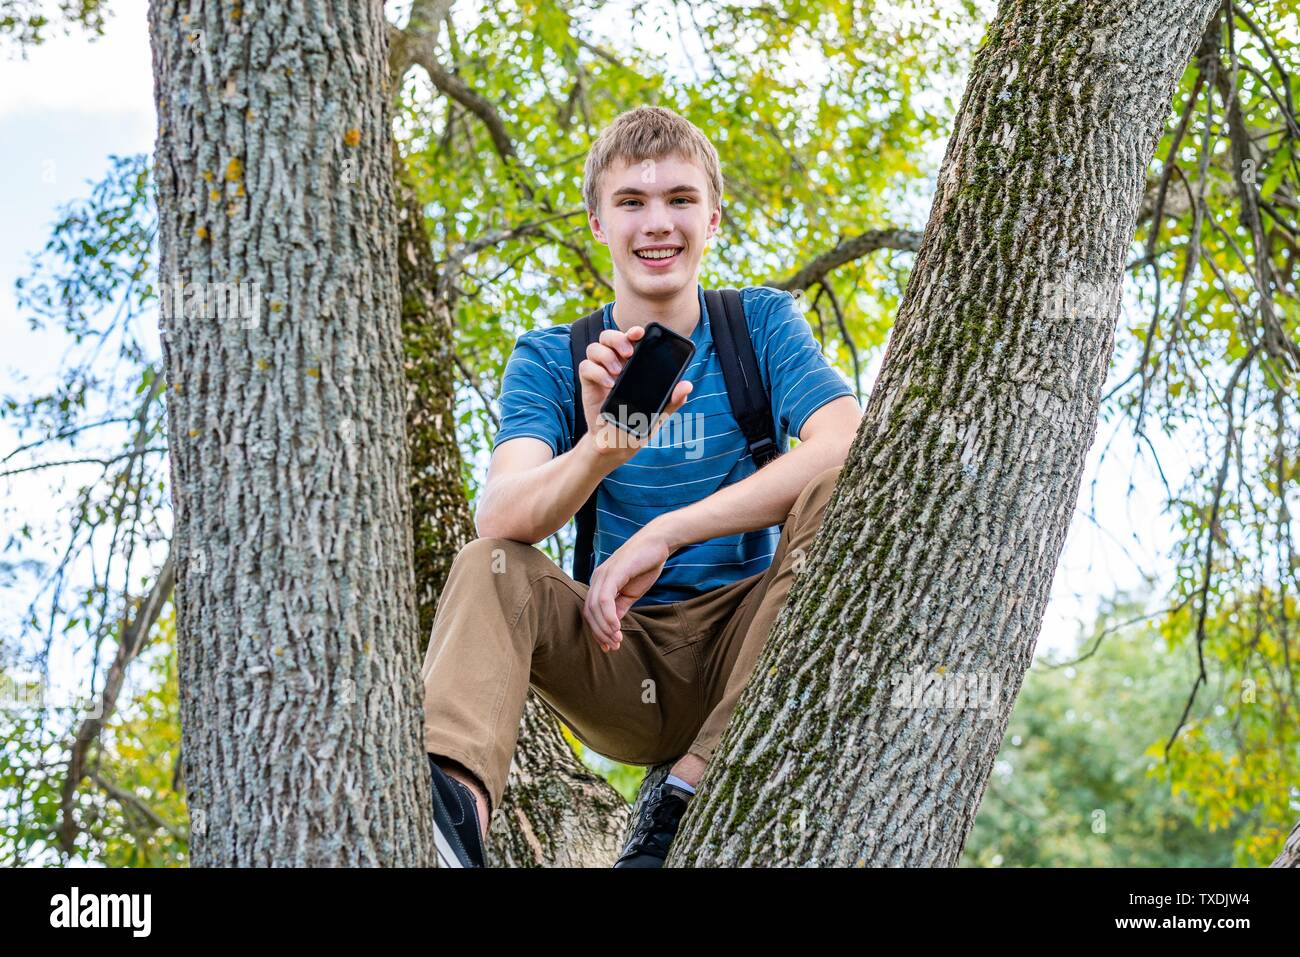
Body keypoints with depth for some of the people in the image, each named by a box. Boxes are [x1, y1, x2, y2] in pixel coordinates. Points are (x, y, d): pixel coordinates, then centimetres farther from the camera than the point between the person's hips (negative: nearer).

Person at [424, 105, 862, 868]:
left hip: (752, 649, -1)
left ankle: (698, 779, -32)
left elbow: (852, 447, -21)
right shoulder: (550, 360, 1)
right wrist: (603, 447, -40)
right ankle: (454, 797, -47)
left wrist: (661, 534, -27)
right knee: (490, 565, -21)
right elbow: (500, 518, -17)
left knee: (835, 492, -25)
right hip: (624, 654, 1)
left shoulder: (763, 324, 0)